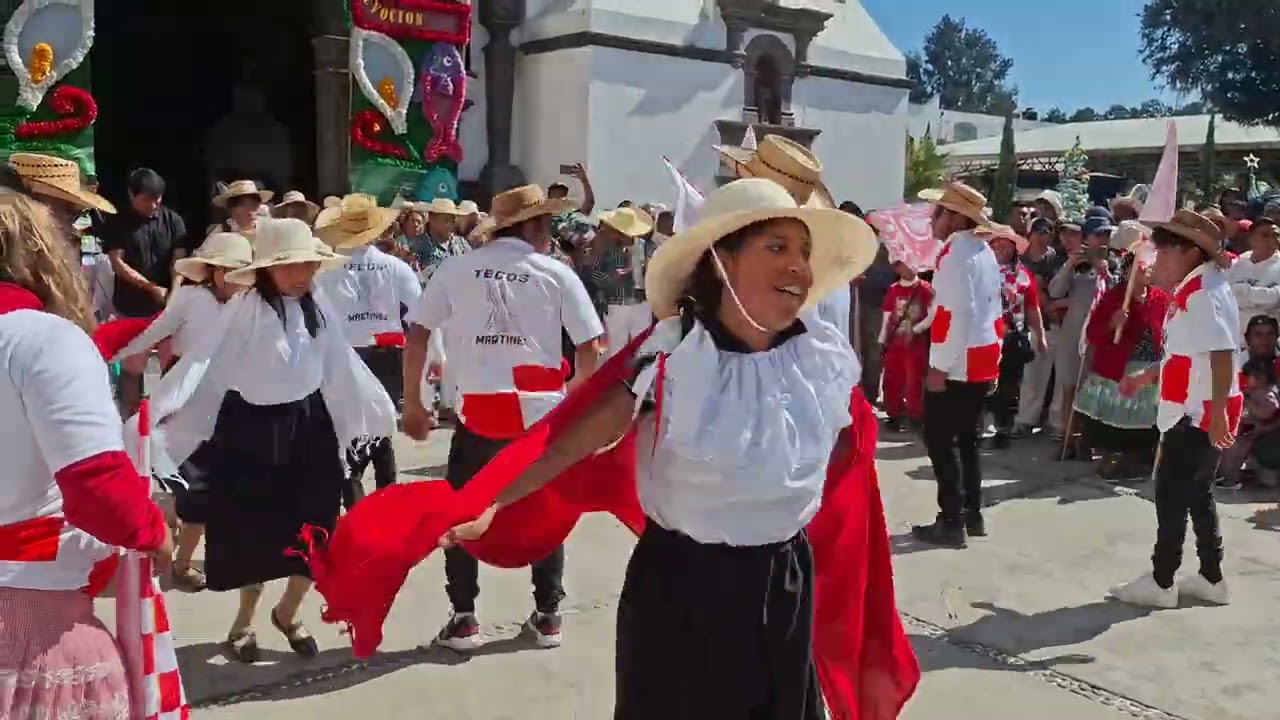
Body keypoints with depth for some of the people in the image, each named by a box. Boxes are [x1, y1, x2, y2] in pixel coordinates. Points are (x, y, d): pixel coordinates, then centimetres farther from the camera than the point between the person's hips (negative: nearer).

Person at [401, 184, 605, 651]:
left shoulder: (457, 269, 3)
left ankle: (463, 619, 17)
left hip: (477, 413, 0)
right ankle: (547, 615, 24)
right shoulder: (557, 274, 0)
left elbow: (417, 333, 2)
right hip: (542, 412, 0)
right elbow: (589, 347, -1)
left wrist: (412, 404, 10)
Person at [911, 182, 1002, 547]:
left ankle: (951, 523, 1)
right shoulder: (984, 251, 14)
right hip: (983, 361, 10)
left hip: (956, 364, -10)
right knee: (966, 438, 18)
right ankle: (972, 515, 24)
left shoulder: (955, 252, -16)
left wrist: (939, 366, -21)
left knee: (940, 441, -2)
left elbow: (956, 313, -23)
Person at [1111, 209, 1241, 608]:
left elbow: (1223, 354, -27)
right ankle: (1210, 579, 25)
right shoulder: (1192, 290, 14)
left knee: (1171, 494, -3)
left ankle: (1161, 583, 6)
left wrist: (1218, 412, -30)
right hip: (1195, 411, 10)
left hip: (1200, 414, -10)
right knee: (1197, 493, 15)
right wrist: (1145, 377, 22)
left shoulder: (1204, 292, -18)